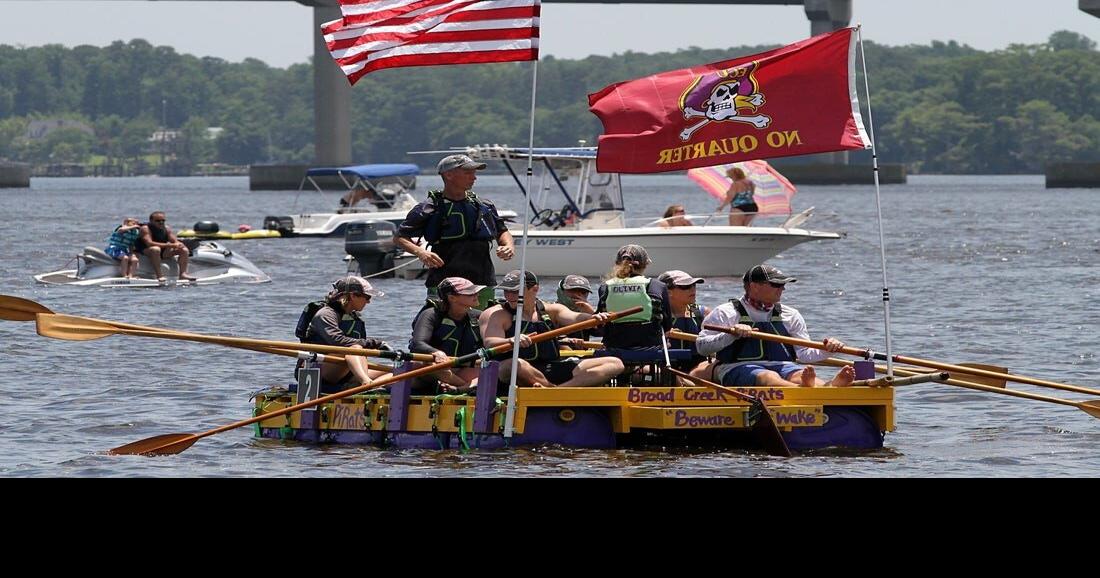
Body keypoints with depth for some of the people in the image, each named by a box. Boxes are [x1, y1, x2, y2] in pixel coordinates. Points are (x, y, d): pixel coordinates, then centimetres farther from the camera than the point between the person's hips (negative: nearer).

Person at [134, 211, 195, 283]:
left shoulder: (166, 228, 5)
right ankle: (159, 276, -42)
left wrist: (178, 244, -25)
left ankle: (183, 274, -15)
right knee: (155, 249, -41)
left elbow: (175, 241, 3)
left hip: (163, 253, 7)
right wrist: (169, 245, -34)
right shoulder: (145, 228, -15)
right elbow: (149, 243, -29)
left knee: (184, 250, -5)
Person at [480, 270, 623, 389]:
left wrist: (593, 318, -27)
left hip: (554, 368, 5)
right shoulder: (496, 314, 3)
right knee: (515, 365, -42)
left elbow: (574, 318, -3)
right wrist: (511, 341, -38)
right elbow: (490, 343, -15)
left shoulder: (551, 311, 16)